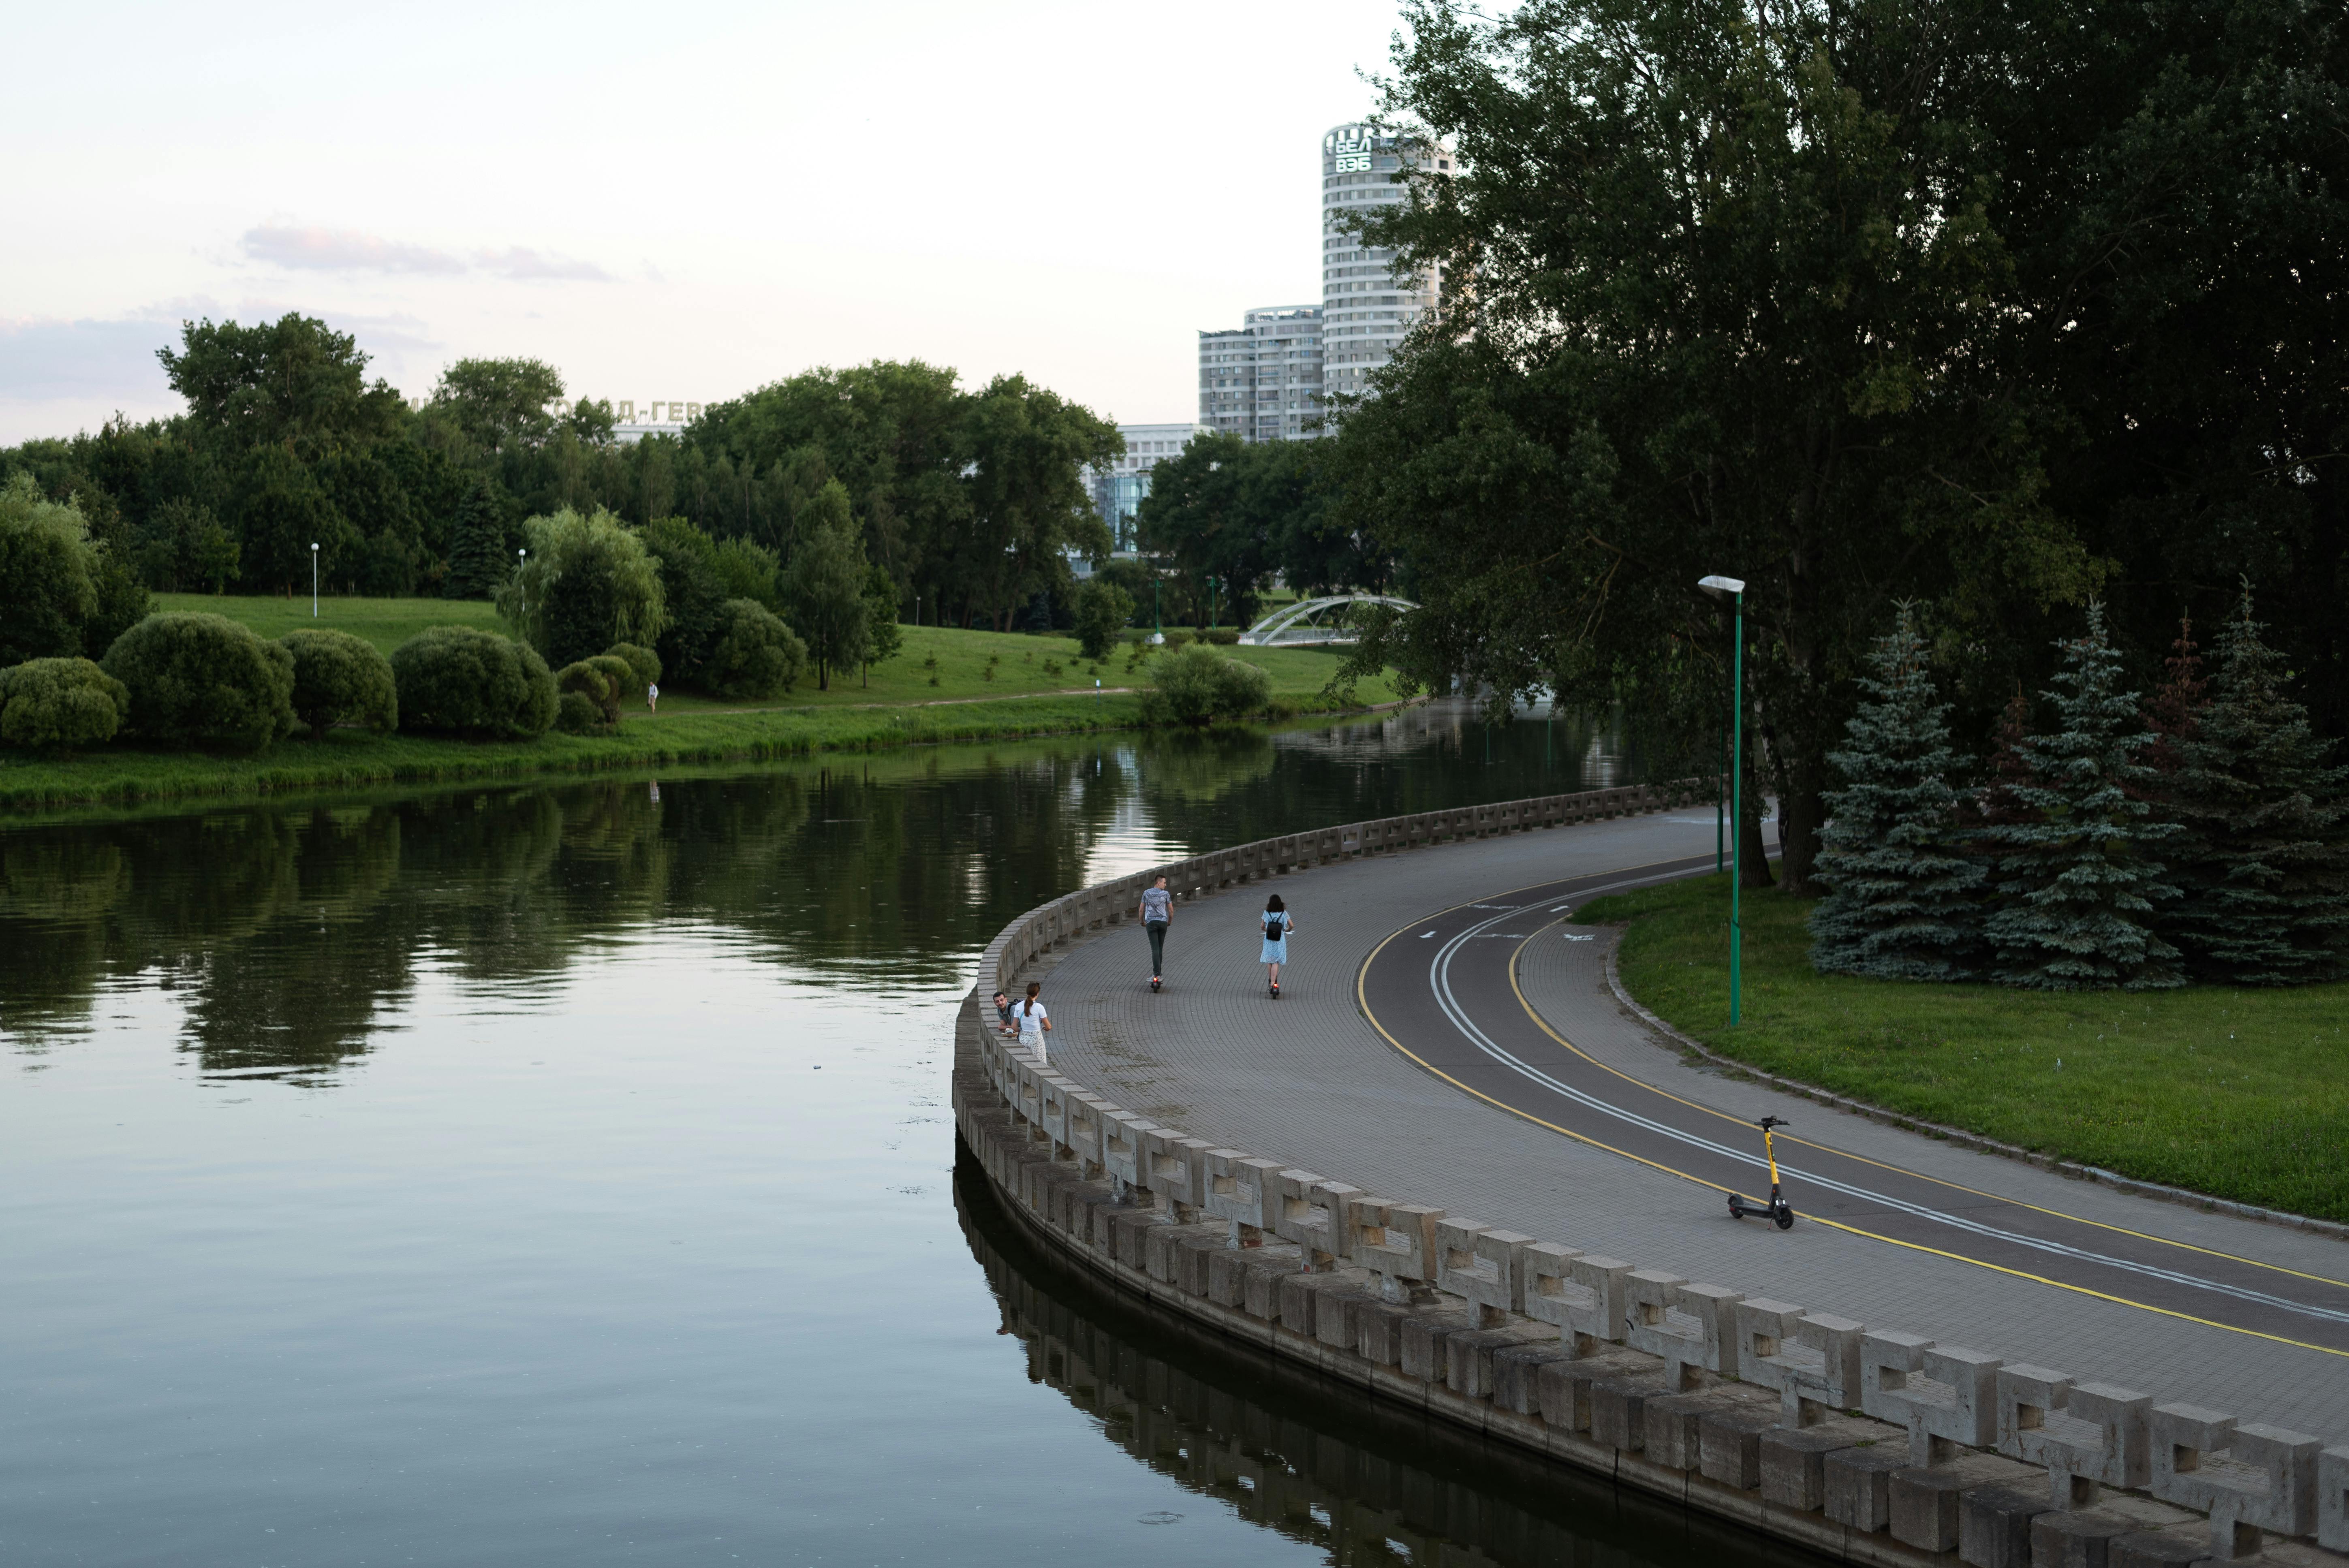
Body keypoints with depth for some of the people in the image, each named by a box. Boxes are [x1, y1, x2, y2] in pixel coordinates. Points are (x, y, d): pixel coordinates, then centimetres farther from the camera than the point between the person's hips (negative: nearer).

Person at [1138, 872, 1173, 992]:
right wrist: (1170, 922, 24)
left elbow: (1141, 910, 8)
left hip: (1151, 923, -1)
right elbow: (1171, 911, 5)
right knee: (1160, 949, 14)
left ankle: (1157, 975, -19)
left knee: (1155, 949, -9)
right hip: (1163, 922, 1)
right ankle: (1158, 972, 19)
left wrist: (1142, 922, 25)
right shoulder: (1166, 894, 0)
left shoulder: (1146, 893, 3)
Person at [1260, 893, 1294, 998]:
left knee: (1269, 961, 18)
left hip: (1269, 940, 0)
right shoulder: (1284, 913, -5)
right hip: (1280, 940, 0)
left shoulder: (1267, 913, -5)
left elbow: (1262, 927, 4)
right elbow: (1292, 926, 1)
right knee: (1276, 962, 1)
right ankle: (1273, 983, -8)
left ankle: (1270, 979, 27)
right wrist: (1287, 930, 23)